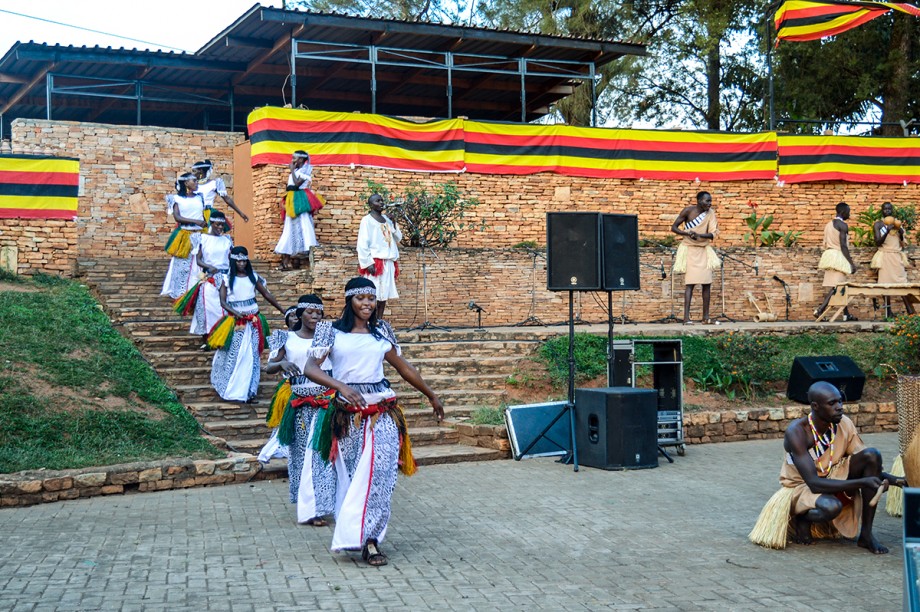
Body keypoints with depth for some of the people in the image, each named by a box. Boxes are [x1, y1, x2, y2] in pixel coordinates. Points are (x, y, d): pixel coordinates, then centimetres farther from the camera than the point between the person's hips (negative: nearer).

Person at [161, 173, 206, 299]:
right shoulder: (177, 198, 0)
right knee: (183, 266, -2)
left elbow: (204, 217, 12)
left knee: (198, 266, -1)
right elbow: (177, 217, -10)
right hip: (184, 236, -3)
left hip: (199, 237, 3)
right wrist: (196, 221, -17)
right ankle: (181, 295, 5)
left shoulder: (199, 198, 12)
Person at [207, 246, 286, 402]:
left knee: (251, 355, 4)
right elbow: (223, 301, -7)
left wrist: (283, 310, 5)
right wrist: (236, 313, -24)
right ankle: (229, 388, 14)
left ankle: (246, 389, 12)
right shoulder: (227, 279, -3)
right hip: (234, 322, -2)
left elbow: (267, 294, 8)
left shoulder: (253, 277, 5)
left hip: (253, 321, 3)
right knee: (232, 354, 1)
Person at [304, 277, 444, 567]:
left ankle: (368, 538, -9)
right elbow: (311, 368, -8)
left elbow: (404, 367, 22)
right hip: (347, 413, -1)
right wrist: (341, 387, -24)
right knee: (352, 476, 2)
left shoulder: (381, 331, 12)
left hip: (382, 412, 1)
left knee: (380, 472, -12)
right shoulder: (332, 331, 3)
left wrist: (432, 396, 28)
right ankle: (368, 539, 13)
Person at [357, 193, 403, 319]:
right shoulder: (367, 220, -4)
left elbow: (398, 238, 16)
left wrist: (393, 223, 2)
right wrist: (368, 263, -17)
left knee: (384, 294, 6)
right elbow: (362, 244, -9)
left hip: (389, 262, 6)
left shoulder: (387, 219, 15)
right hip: (375, 262, -6)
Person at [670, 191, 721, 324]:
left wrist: (699, 235, -27)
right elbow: (673, 227, -6)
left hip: (704, 250, 4)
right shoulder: (688, 211, -8)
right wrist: (687, 233, -23)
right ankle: (686, 317, -14)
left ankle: (706, 316, 8)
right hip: (689, 250, -4)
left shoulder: (711, 213, -2)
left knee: (707, 283, 1)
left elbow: (713, 234, -8)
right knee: (690, 283, -11)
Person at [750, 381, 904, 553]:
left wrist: (891, 479, -24)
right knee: (831, 507, -40)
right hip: (801, 486, -6)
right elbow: (814, 483, -32)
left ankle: (866, 534, -14)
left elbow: (867, 463, -3)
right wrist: (862, 482, -38)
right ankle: (802, 519, -1)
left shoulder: (844, 424, -11)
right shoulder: (796, 432, -27)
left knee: (872, 455, -20)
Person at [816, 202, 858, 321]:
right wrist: (851, 263, -14)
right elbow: (843, 246, -17)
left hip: (829, 255, 9)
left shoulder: (828, 224, 15)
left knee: (840, 286, 12)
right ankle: (820, 309, -22)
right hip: (838, 257, -9)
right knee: (836, 287, -11)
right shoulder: (843, 225, -11)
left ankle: (846, 314, 15)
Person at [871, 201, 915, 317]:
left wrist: (901, 233, -2)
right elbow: (878, 242, -7)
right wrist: (887, 230, -17)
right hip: (885, 256, -3)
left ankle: (911, 312, -8)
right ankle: (888, 313, -3)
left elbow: (902, 244, 16)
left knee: (903, 283, -5)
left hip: (897, 256, 3)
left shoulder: (898, 223, 15)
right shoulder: (878, 224, 3)